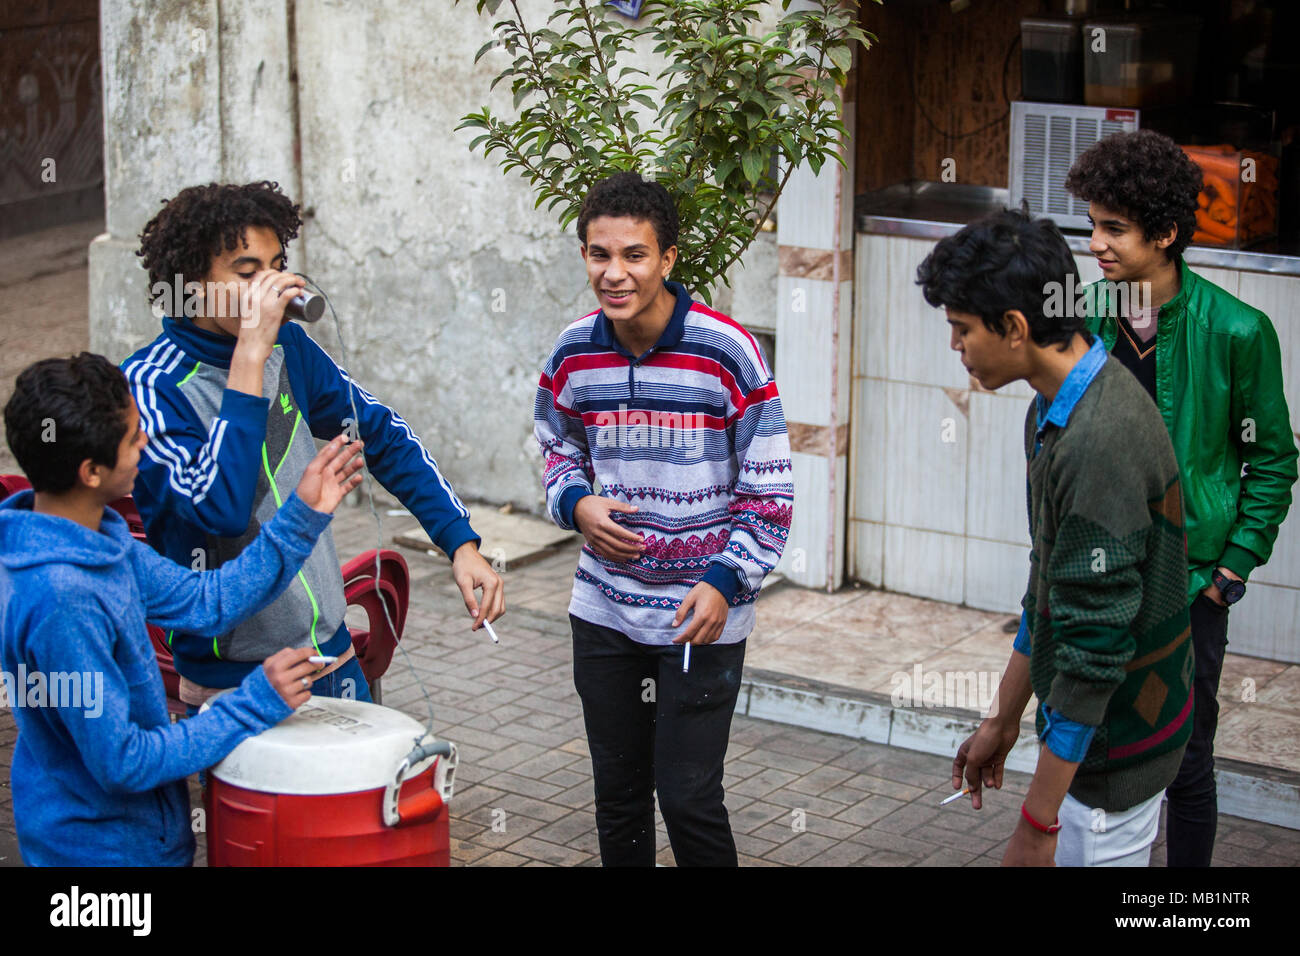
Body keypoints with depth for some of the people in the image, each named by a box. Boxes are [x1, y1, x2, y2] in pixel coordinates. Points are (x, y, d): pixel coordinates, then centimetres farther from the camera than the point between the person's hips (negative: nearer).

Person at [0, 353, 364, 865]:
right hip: (103, 848, -9)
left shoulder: (97, 536, -3)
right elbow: (123, 762, -27)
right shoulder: (62, 599, -31)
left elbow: (204, 602, 4)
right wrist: (256, 703, -21)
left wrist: (302, 516, -2)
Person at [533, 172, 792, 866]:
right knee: (617, 791, 14)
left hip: (703, 612, -4)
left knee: (688, 797, -2)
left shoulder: (727, 354, -15)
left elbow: (769, 489, -8)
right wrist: (576, 503, -6)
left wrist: (726, 581, -18)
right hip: (604, 607, 4)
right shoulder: (573, 355, -3)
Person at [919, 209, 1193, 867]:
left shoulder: (1101, 442, -28)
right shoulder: (1056, 411, 6)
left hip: (1113, 746, -10)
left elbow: (1096, 644, -27)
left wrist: (1037, 821, -23)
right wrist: (1003, 719, 20)